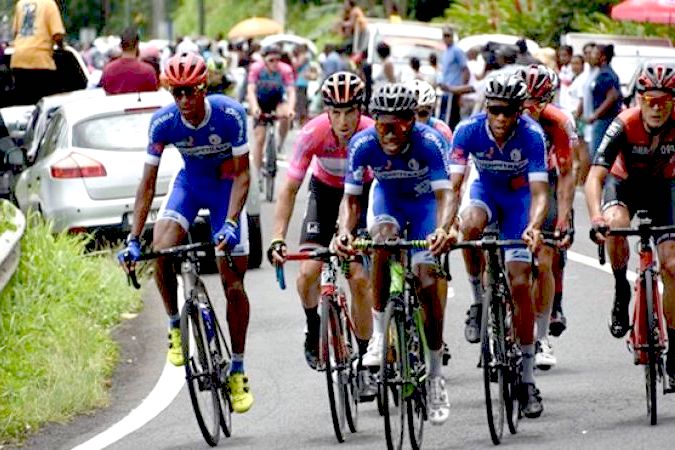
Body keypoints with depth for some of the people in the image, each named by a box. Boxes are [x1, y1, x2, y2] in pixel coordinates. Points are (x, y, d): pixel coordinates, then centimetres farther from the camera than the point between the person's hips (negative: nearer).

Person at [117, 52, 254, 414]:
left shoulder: (230, 114, -29)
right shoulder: (163, 122, -22)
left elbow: (242, 174, -23)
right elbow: (148, 183, -18)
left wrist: (230, 223, -37)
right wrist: (133, 239, -25)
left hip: (227, 186, -2)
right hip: (190, 183, 2)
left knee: (233, 283, -5)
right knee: (161, 250, -27)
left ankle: (237, 370, 8)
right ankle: (176, 326, -2)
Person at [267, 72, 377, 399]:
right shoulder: (313, 133, -29)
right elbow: (290, 189, -25)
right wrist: (278, 238, -33)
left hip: (363, 192, -1)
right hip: (325, 191, 1)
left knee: (360, 279, -11)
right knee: (308, 274, -14)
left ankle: (362, 362, 1)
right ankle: (314, 330, 17)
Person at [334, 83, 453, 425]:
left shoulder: (429, 142, -34)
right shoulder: (363, 144, -29)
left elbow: (443, 195, -38)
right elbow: (351, 197, -25)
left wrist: (442, 229, -58)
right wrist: (344, 231, -44)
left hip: (424, 201, -1)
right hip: (387, 196, 1)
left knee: (427, 278, -14)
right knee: (382, 236, -33)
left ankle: (435, 377, -3)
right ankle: (379, 334, -23)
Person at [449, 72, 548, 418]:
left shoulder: (532, 135, -28)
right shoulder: (469, 130, -26)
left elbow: (539, 192, -32)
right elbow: (453, 186, -29)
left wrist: (533, 227, -52)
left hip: (519, 197, -1)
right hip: (485, 190, 1)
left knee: (519, 282, -10)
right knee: (470, 224, -37)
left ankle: (527, 378, -2)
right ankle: (478, 301, -13)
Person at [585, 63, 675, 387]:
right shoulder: (625, 125, -32)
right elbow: (595, 177, -37)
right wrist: (596, 219, -53)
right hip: (624, 182, -1)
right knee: (616, 224, -36)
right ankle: (621, 292, -9)